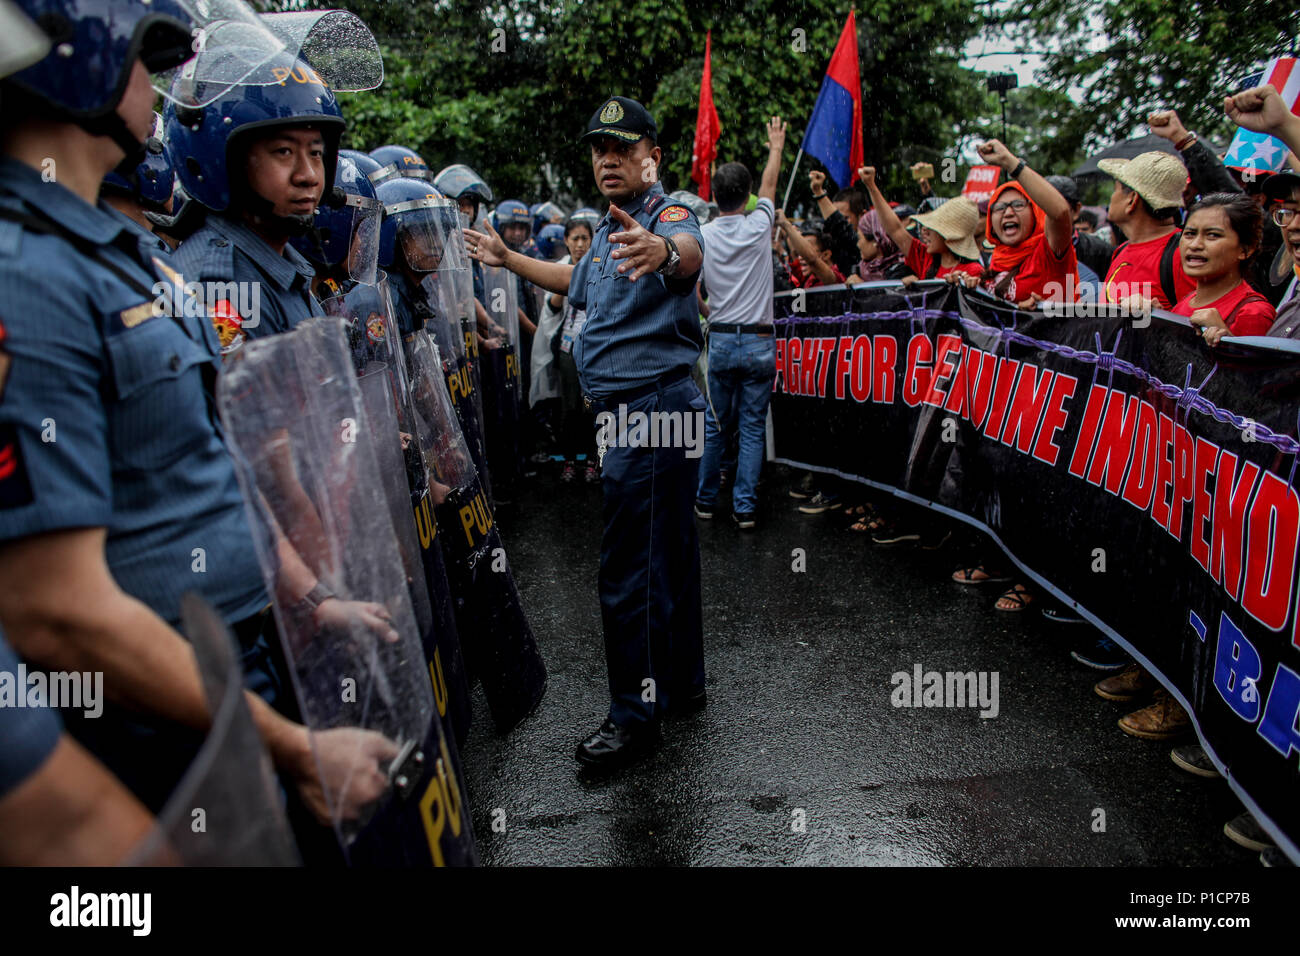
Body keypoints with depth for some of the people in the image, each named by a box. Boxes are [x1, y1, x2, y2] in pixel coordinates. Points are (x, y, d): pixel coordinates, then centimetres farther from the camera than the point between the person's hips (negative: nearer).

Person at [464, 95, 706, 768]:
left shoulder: (668, 216, -12)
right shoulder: (610, 231, 17)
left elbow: (690, 253, -38)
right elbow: (577, 283, 37)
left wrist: (664, 252, -61)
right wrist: (508, 259, 39)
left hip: (651, 411, -10)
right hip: (624, 411, 10)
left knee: (628, 568, -6)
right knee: (668, 554, 18)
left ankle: (636, 712, 10)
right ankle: (683, 683, 34)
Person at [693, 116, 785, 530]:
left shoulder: (701, 235, -3)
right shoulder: (758, 228, -4)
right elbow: (769, 186, 15)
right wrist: (776, 147, 31)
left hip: (720, 340, 1)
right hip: (759, 343, -1)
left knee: (715, 425, 12)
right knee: (752, 428, 4)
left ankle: (705, 500, 21)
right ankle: (744, 507, 5)